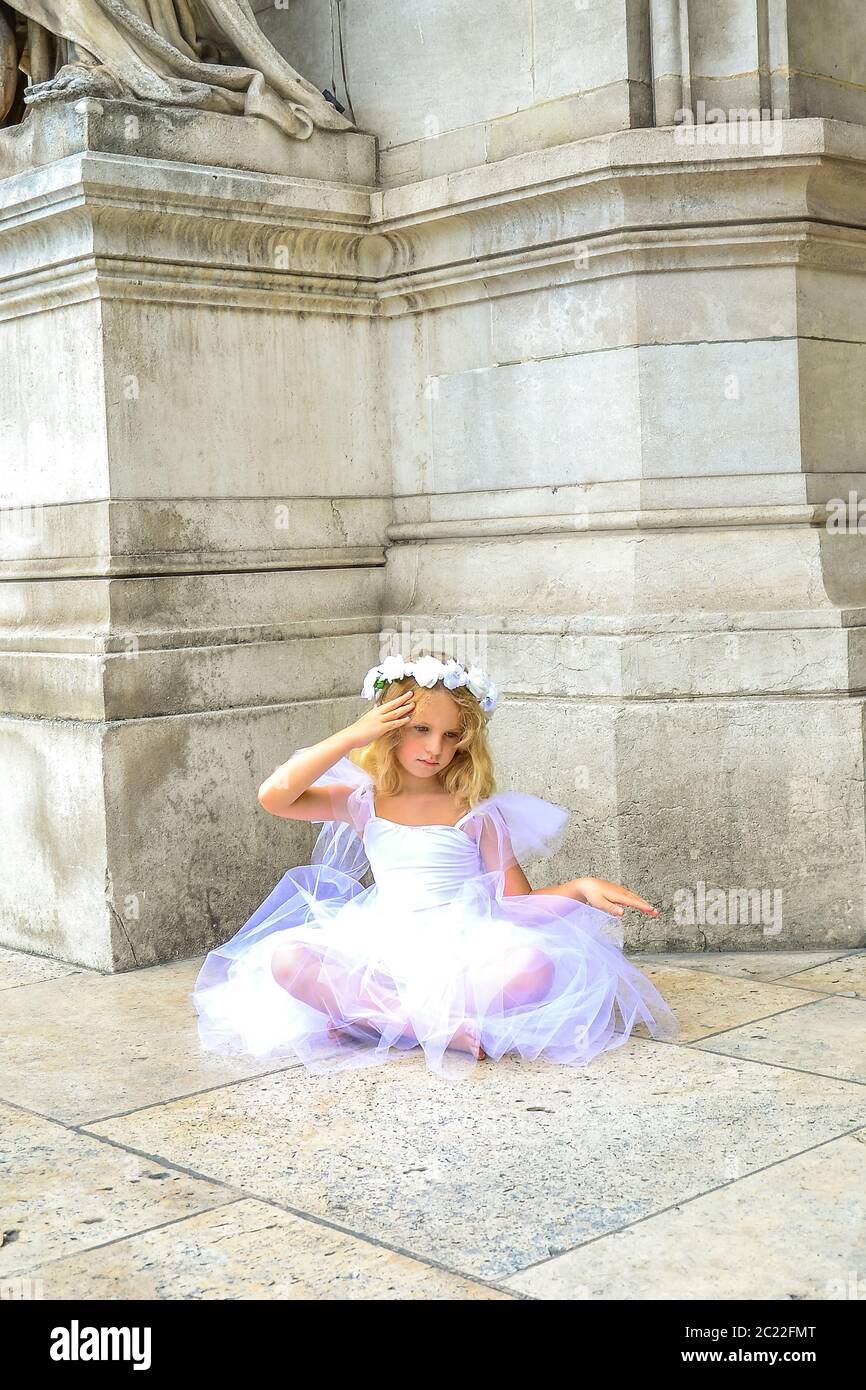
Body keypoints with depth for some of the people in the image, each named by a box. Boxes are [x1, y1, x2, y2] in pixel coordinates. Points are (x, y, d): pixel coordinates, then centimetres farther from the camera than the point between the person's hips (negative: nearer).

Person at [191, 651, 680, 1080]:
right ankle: (448, 1027, -32)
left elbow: (519, 899, 6)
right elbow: (274, 796, -5)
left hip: (463, 952, -1)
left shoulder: (475, 812, 8)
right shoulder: (361, 802, 10)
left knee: (536, 965, -34)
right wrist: (352, 737, -7)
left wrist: (582, 888, -12)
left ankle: (364, 1015, -30)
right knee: (285, 958, -28)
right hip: (384, 953, 1)